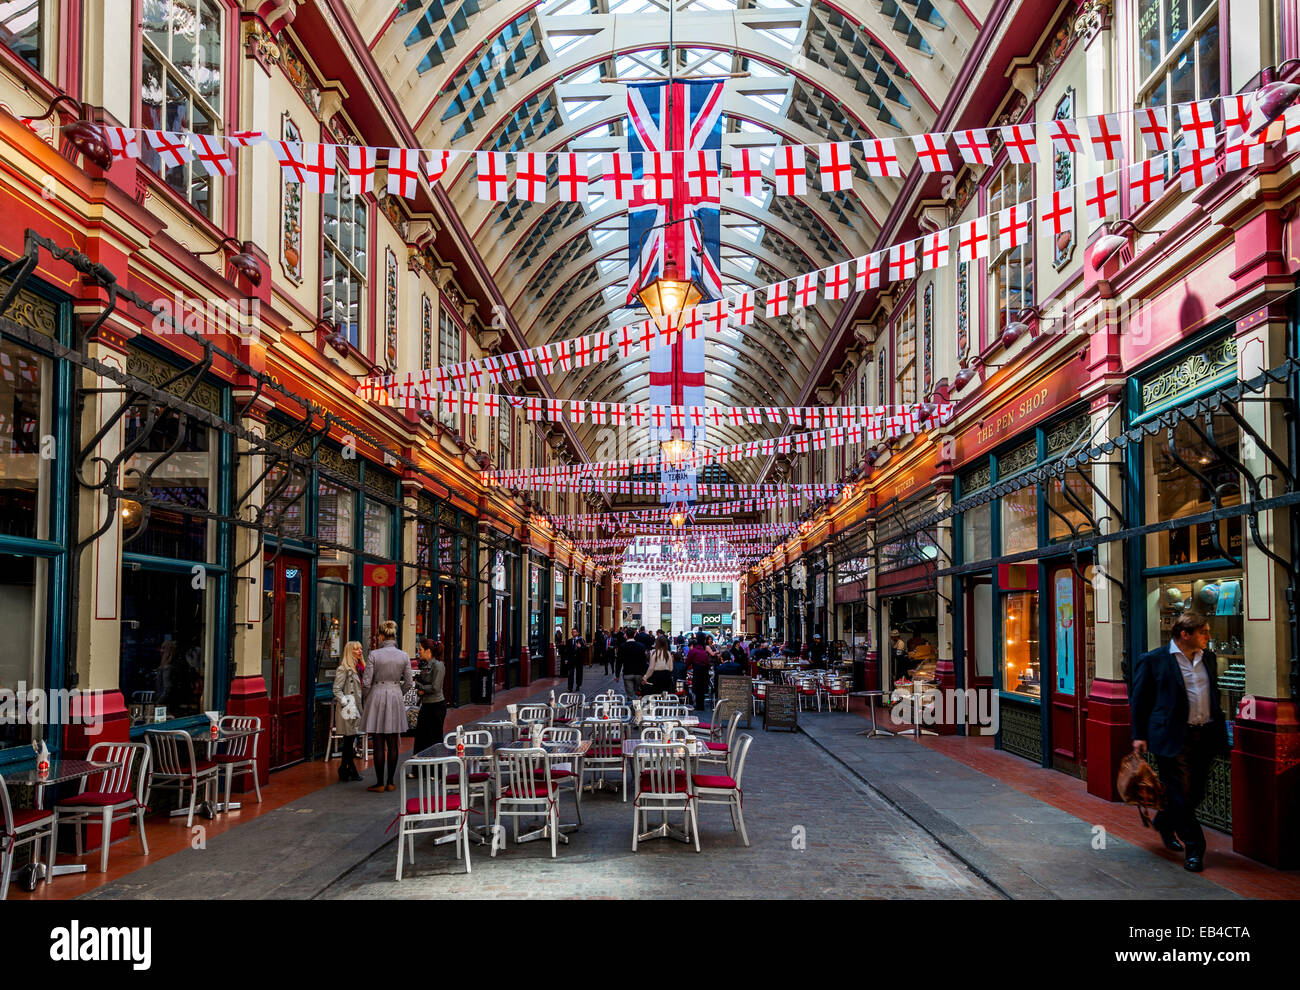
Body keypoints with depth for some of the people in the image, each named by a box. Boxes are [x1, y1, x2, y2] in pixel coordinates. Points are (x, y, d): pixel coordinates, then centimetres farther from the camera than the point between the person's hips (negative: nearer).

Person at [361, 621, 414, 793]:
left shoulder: (374, 654, -10)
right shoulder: (403, 656, 0)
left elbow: (366, 682, -9)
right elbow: (409, 683, 4)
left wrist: (367, 696, 9)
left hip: (377, 697, -3)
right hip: (395, 698, 3)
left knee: (379, 744, 1)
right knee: (393, 744, 8)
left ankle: (380, 783, 4)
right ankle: (390, 782, 11)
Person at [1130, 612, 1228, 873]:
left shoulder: (1208, 658, 12)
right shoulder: (1153, 661, -6)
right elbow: (1138, 700, -1)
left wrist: (1218, 729, 18)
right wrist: (1139, 735, -5)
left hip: (1205, 737, 6)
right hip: (1173, 737, -6)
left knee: (1196, 791, 12)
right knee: (1180, 794, -4)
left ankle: (1164, 823, 37)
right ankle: (1194, 849, 6)